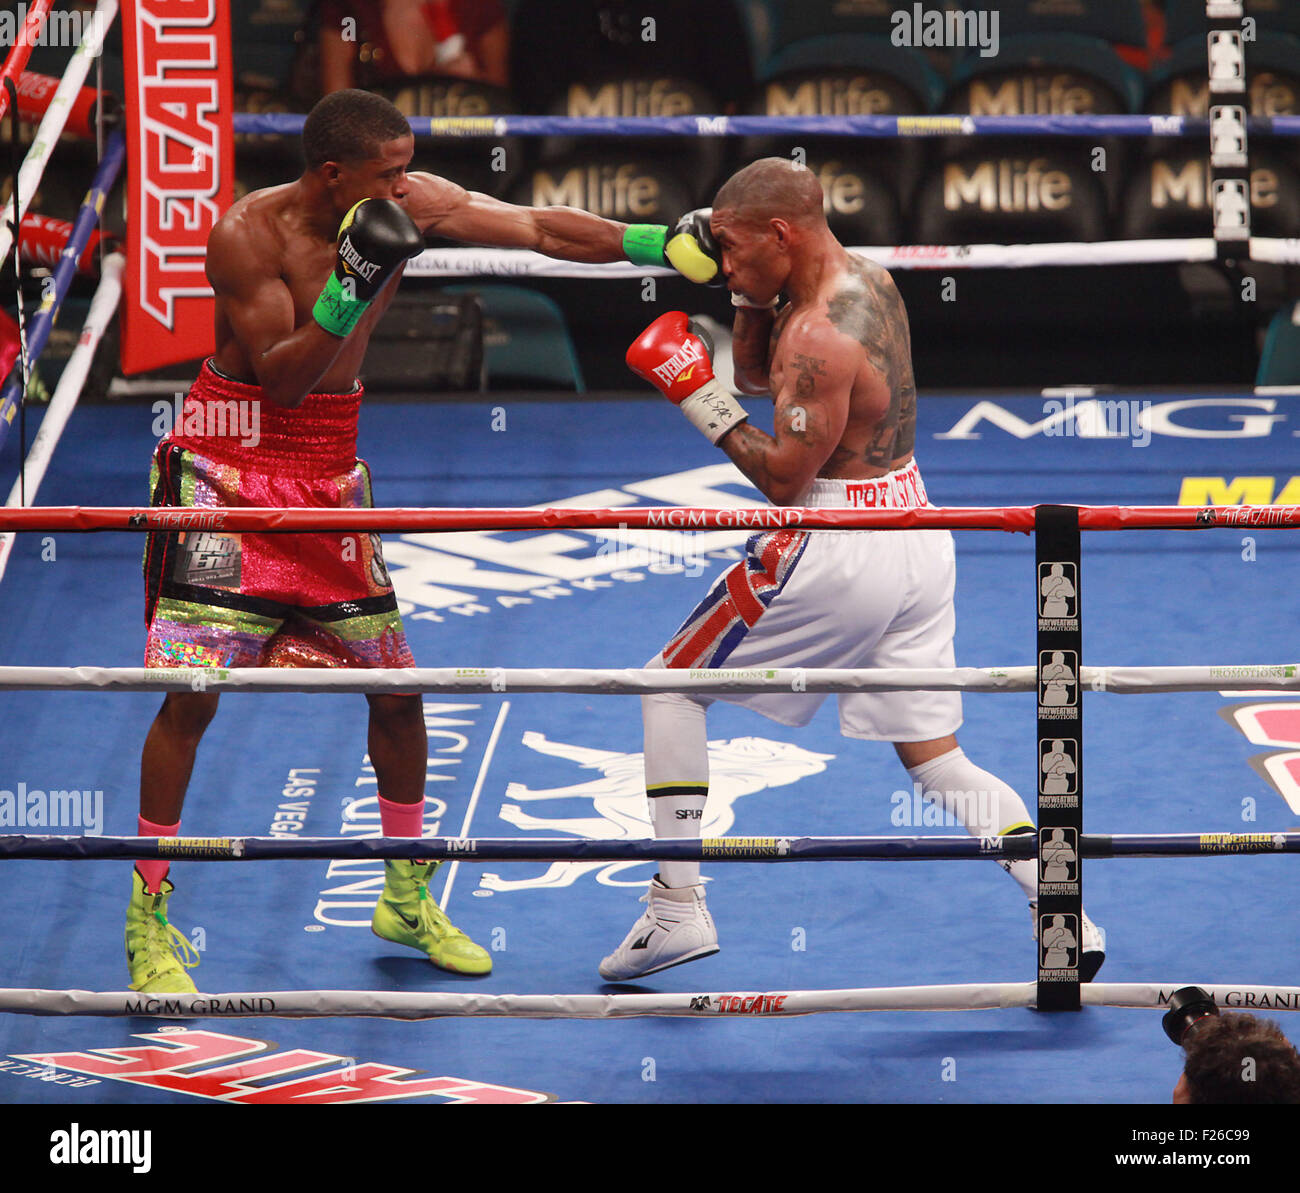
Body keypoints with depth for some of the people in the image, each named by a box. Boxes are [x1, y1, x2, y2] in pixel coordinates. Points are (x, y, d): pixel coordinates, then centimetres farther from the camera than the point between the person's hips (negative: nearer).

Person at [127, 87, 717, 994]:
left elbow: (540, 229, -2)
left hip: (331, 475, 6)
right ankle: (149, 922, -2)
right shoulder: (248, 234, -19)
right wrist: (352, 290, -33)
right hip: (232, 467, -6)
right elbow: (282, 378, -21)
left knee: (394, 684, 8)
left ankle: (409, 898, 26)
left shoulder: (407, 203, -4)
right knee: (190, 693, -11)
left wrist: (670, 244, -8)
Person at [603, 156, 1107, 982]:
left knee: (672, 688, 8)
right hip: (916, 539, 9)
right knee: (936, 759, 13)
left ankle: (678, 908, 6)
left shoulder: (820, 337, -21)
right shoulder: (866, 280, 9)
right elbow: (759, 372, 21)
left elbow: (782, 476, -19)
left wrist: (698, 396, -14)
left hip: (838, 548, -9)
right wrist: (750, 295, 6)